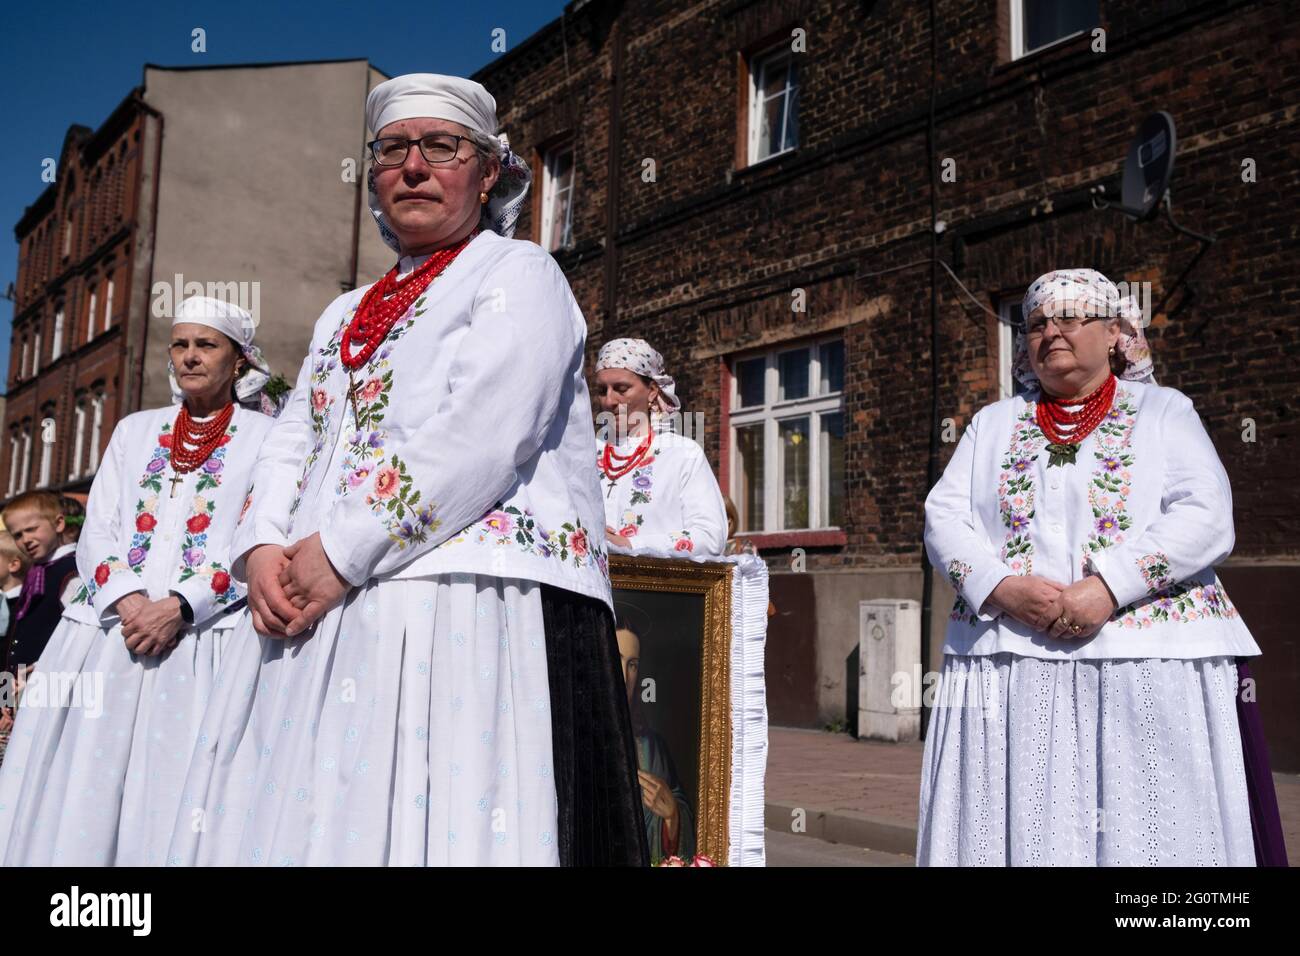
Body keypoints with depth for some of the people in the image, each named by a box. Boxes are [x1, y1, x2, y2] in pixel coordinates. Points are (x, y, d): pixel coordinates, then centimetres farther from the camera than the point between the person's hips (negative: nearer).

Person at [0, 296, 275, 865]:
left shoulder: (264, 437, 6)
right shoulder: (135, 430, 19)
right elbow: (96, 533, 10)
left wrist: (179, 607, -17)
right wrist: (128, 600, -10)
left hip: (202, 638, -4)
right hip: (108, 630, 4)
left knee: (171, 798, -8)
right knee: (79, 792, -1)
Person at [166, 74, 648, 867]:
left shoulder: (517, 275, 3)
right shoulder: (345, 315, 26)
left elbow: (480, 438, -12)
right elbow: (291, 444, 19)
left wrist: (341, 555, -14)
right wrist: (263, 550, -2)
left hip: (467, 601, -6)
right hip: (313, 616, 7)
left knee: (429, 822, -11)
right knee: (292, 815, 4)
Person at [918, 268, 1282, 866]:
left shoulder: (1164, 411, 10)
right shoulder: (992, 423, 17)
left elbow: (1206, 519, -4)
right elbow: (943, 518, 6)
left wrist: (1108, 587, -17)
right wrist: (1002, 587, -12)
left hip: (1146, 667, -2)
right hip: (1009, 669, 2)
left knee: (1145, 824, -3)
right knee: (1020, 825, 1)